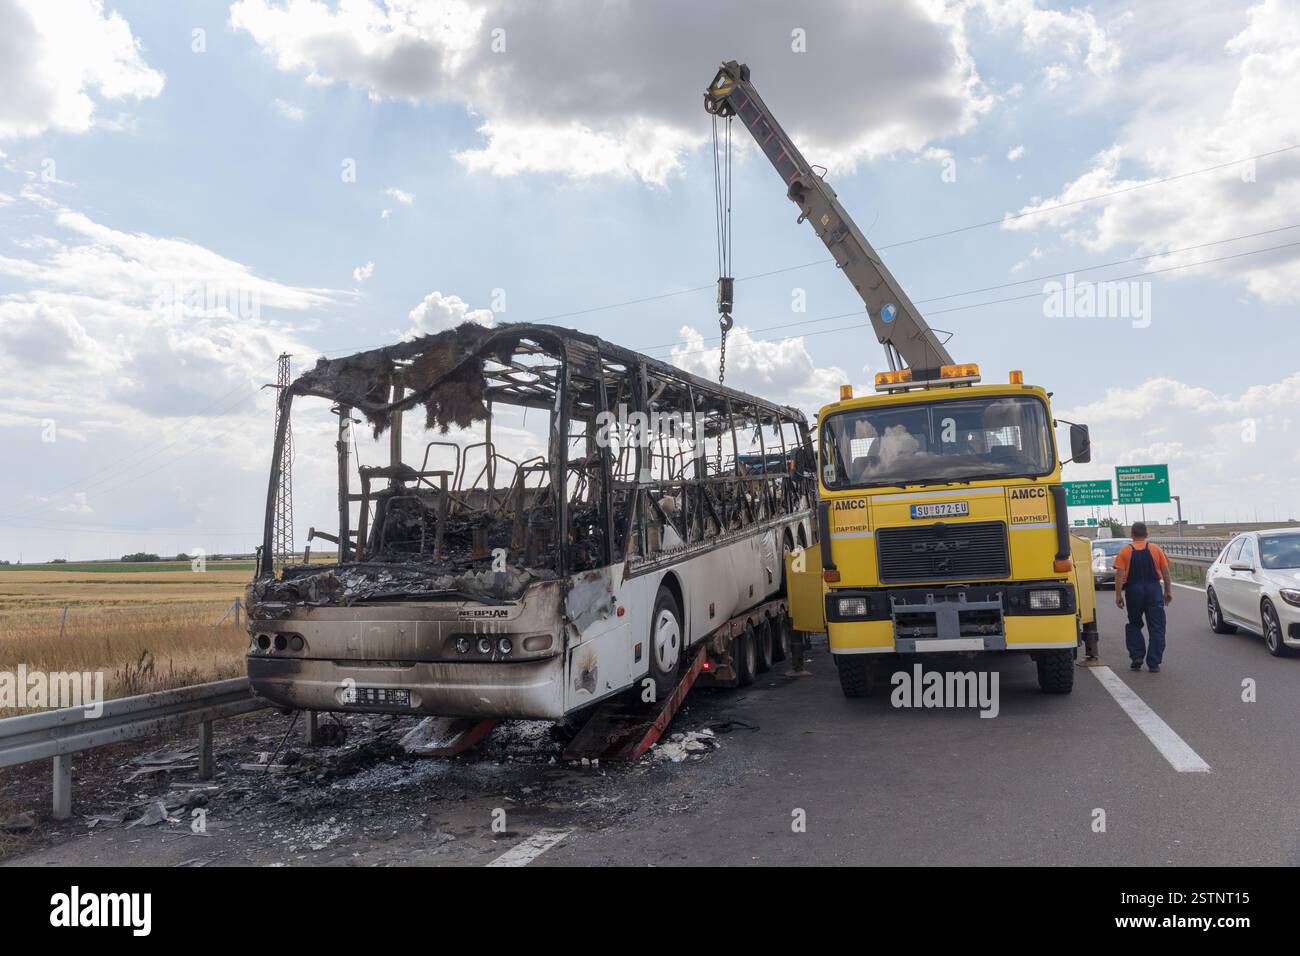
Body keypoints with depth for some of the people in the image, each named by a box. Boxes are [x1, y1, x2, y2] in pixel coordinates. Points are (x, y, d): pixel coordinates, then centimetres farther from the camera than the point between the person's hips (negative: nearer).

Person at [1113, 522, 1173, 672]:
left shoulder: (1125, 551, -1)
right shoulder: (1155, 549, 3)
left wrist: (1118, 595, -6)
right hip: (1154, 590, 0)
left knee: (1134, 625, 17)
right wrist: (1168, 591, 11)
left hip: (1134, 591, 0)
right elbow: (1165, 571, 3)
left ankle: (1137, 657, 9)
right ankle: (1154, 663, 3)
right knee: (1156, 628, 5)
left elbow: (1119, 574, -8)